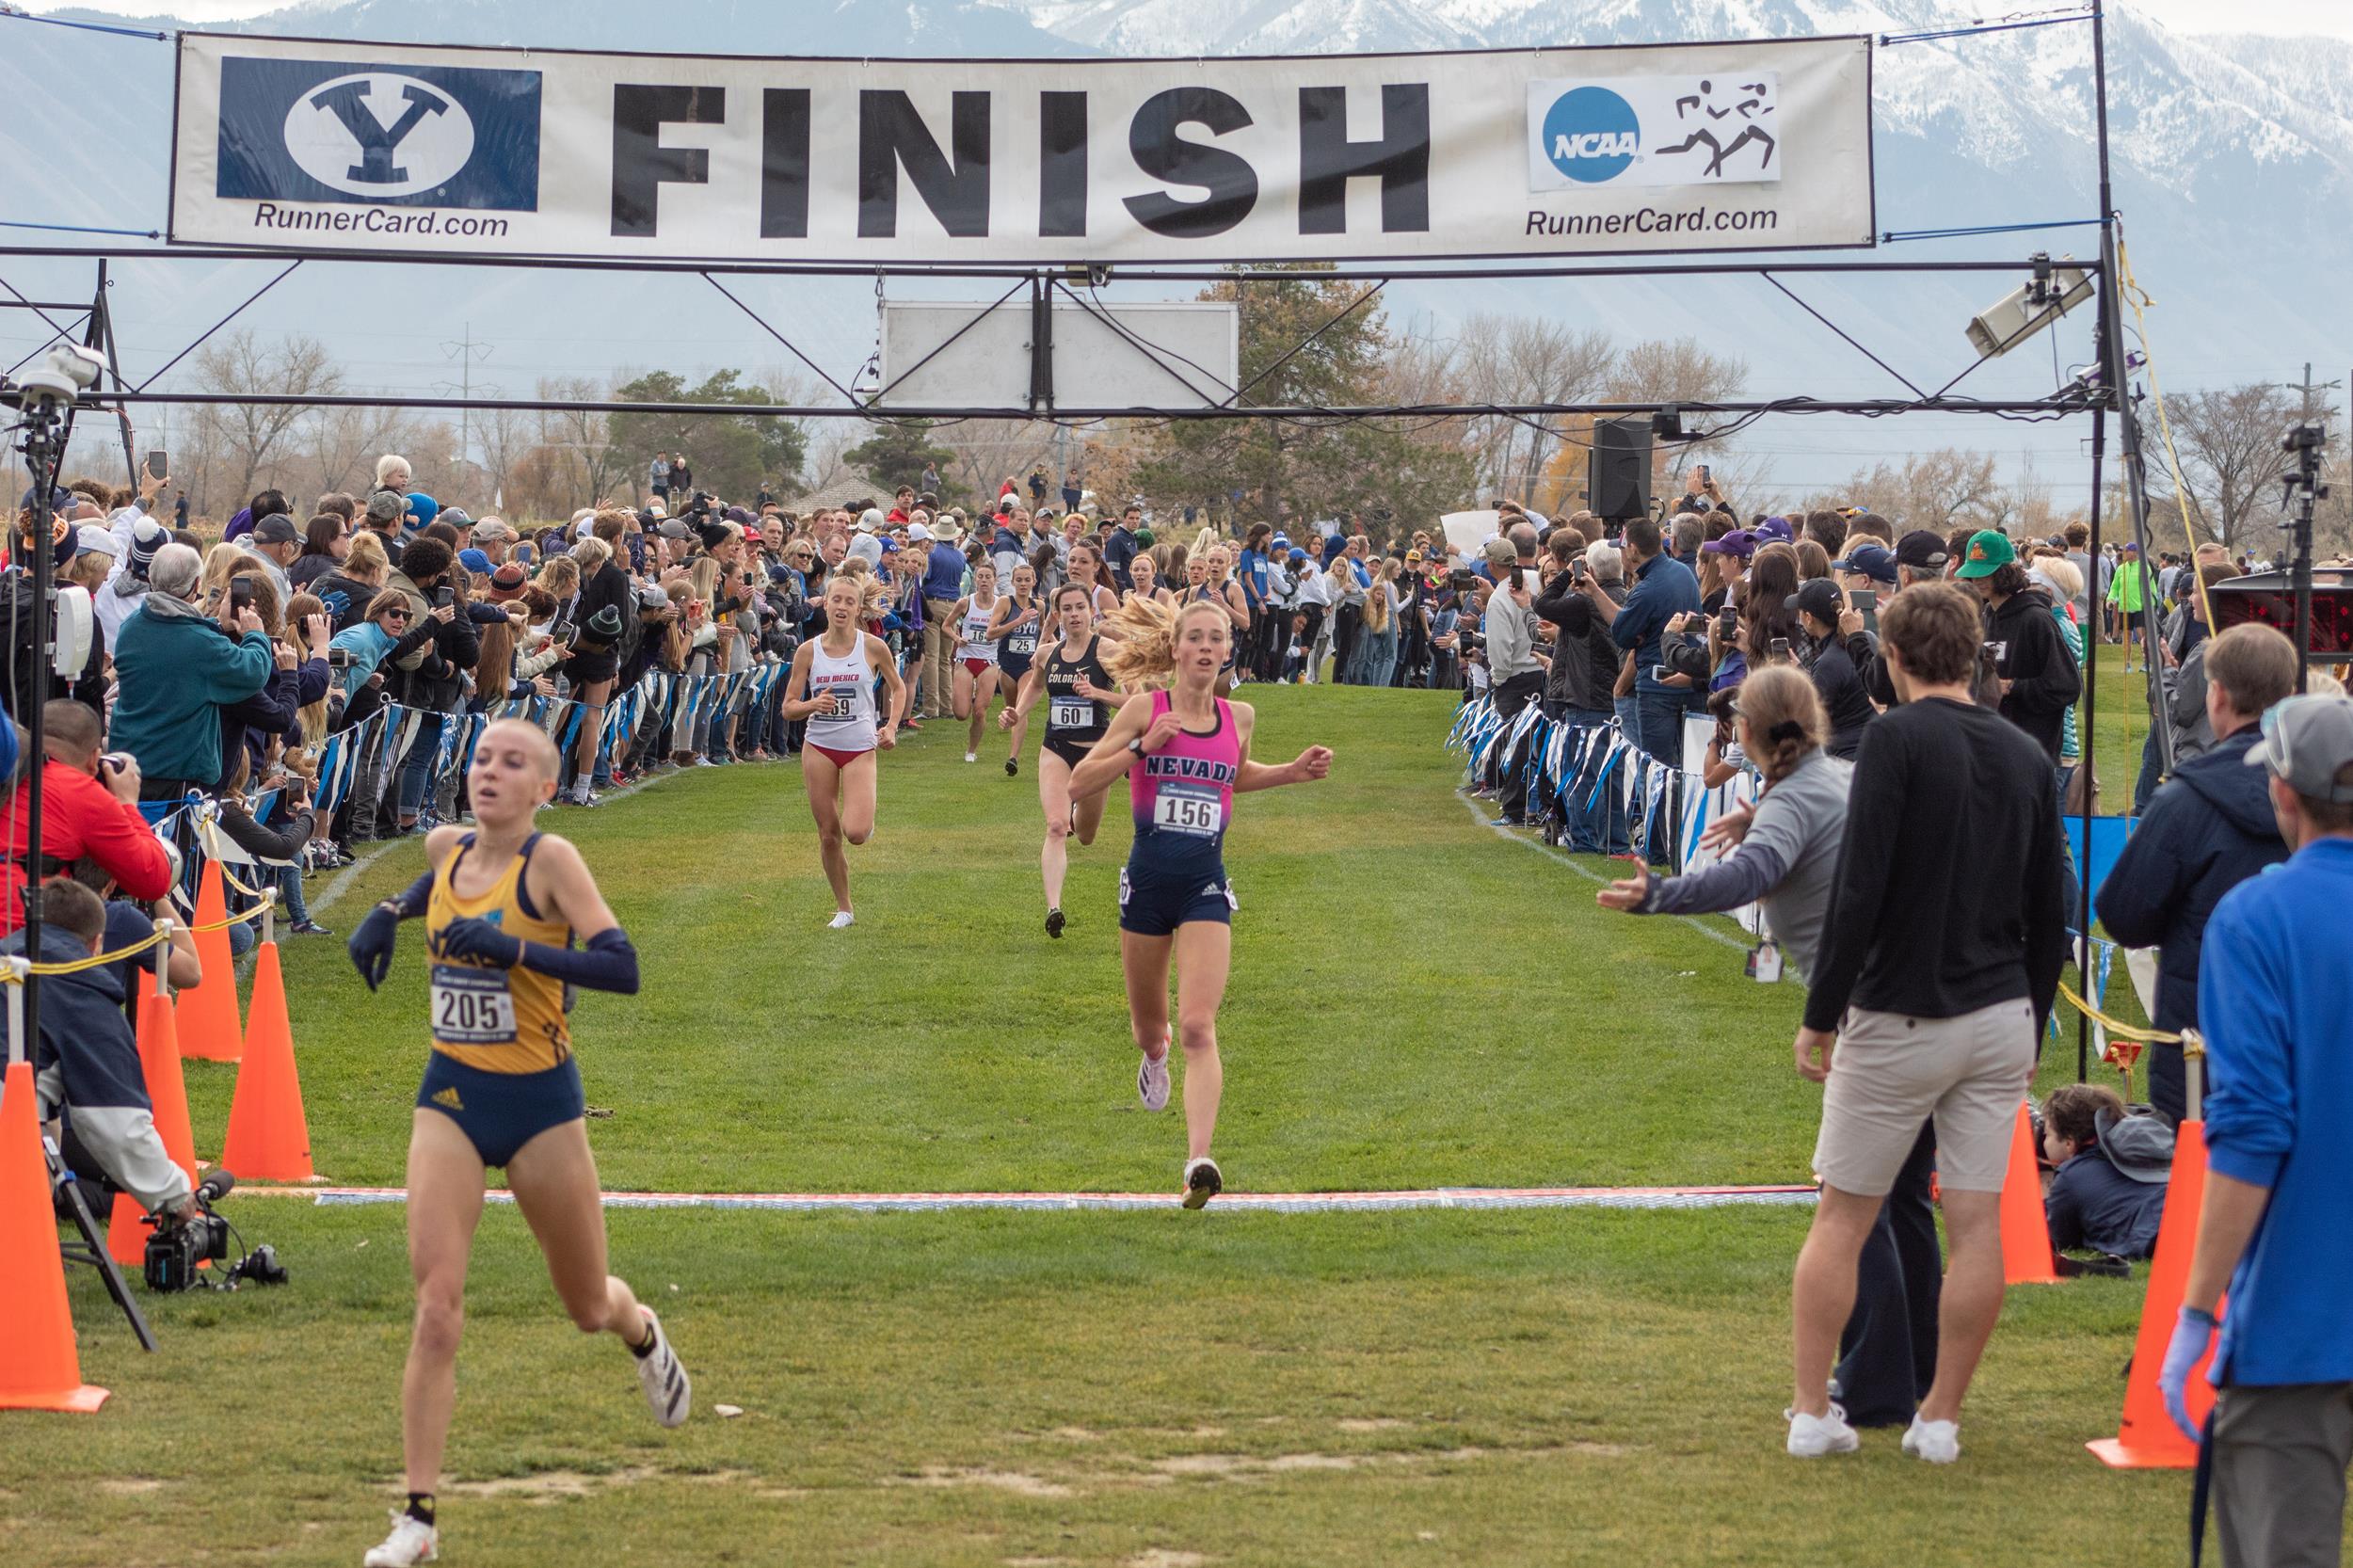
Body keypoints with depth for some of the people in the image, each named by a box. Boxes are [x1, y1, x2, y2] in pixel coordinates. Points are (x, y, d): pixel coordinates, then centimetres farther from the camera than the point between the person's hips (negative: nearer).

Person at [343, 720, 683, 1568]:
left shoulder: (550, 860, -14)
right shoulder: (448, 847, 2)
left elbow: (621, 969, -24)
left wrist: (512, 948, -31)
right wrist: (388, 913, 11)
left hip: (540, 1102, -3)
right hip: (451, 1095, 3)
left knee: (589, 1307, 16)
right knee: (437, 1305, -13)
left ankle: (644, 1335, 54)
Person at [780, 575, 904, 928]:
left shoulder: (873, 647, -5)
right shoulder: (808, 651, -3)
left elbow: (898, 689, 12)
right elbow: (788, 708, 0)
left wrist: (891, 727, -3)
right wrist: (813, 705, -21)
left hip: (860, 747, -2)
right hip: (819, 747, 2)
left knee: (855, 832, -18)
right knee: (828, 834, 4)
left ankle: (866, 820, 20)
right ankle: (843, 908, 21)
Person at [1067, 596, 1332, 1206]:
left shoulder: (1239, 716, 4)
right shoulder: (1146, 707, -5)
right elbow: (1079, 783, -6)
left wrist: (1294, 771, 11)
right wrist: (1142, 747, -18)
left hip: (1205, 883, 0)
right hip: (1148, 877, 0)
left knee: (1197, 1027, -16)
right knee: (1149, 1030, 17)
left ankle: (1199, 1159, -26)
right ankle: (1155, 1056, 55)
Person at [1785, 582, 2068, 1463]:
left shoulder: (1897, 738, -11)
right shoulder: (2026, 756, 7)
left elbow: (1860, 888, -17)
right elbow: (2050, 913, 12)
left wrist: (1821, 1017, -10)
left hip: (1899, 1023, -5)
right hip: (2002, 1019, 5)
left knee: (1843, 1218, 6)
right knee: (1977, 1223, 5)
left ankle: (1811, 1413, 9)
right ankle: (1941, 1421, 9)